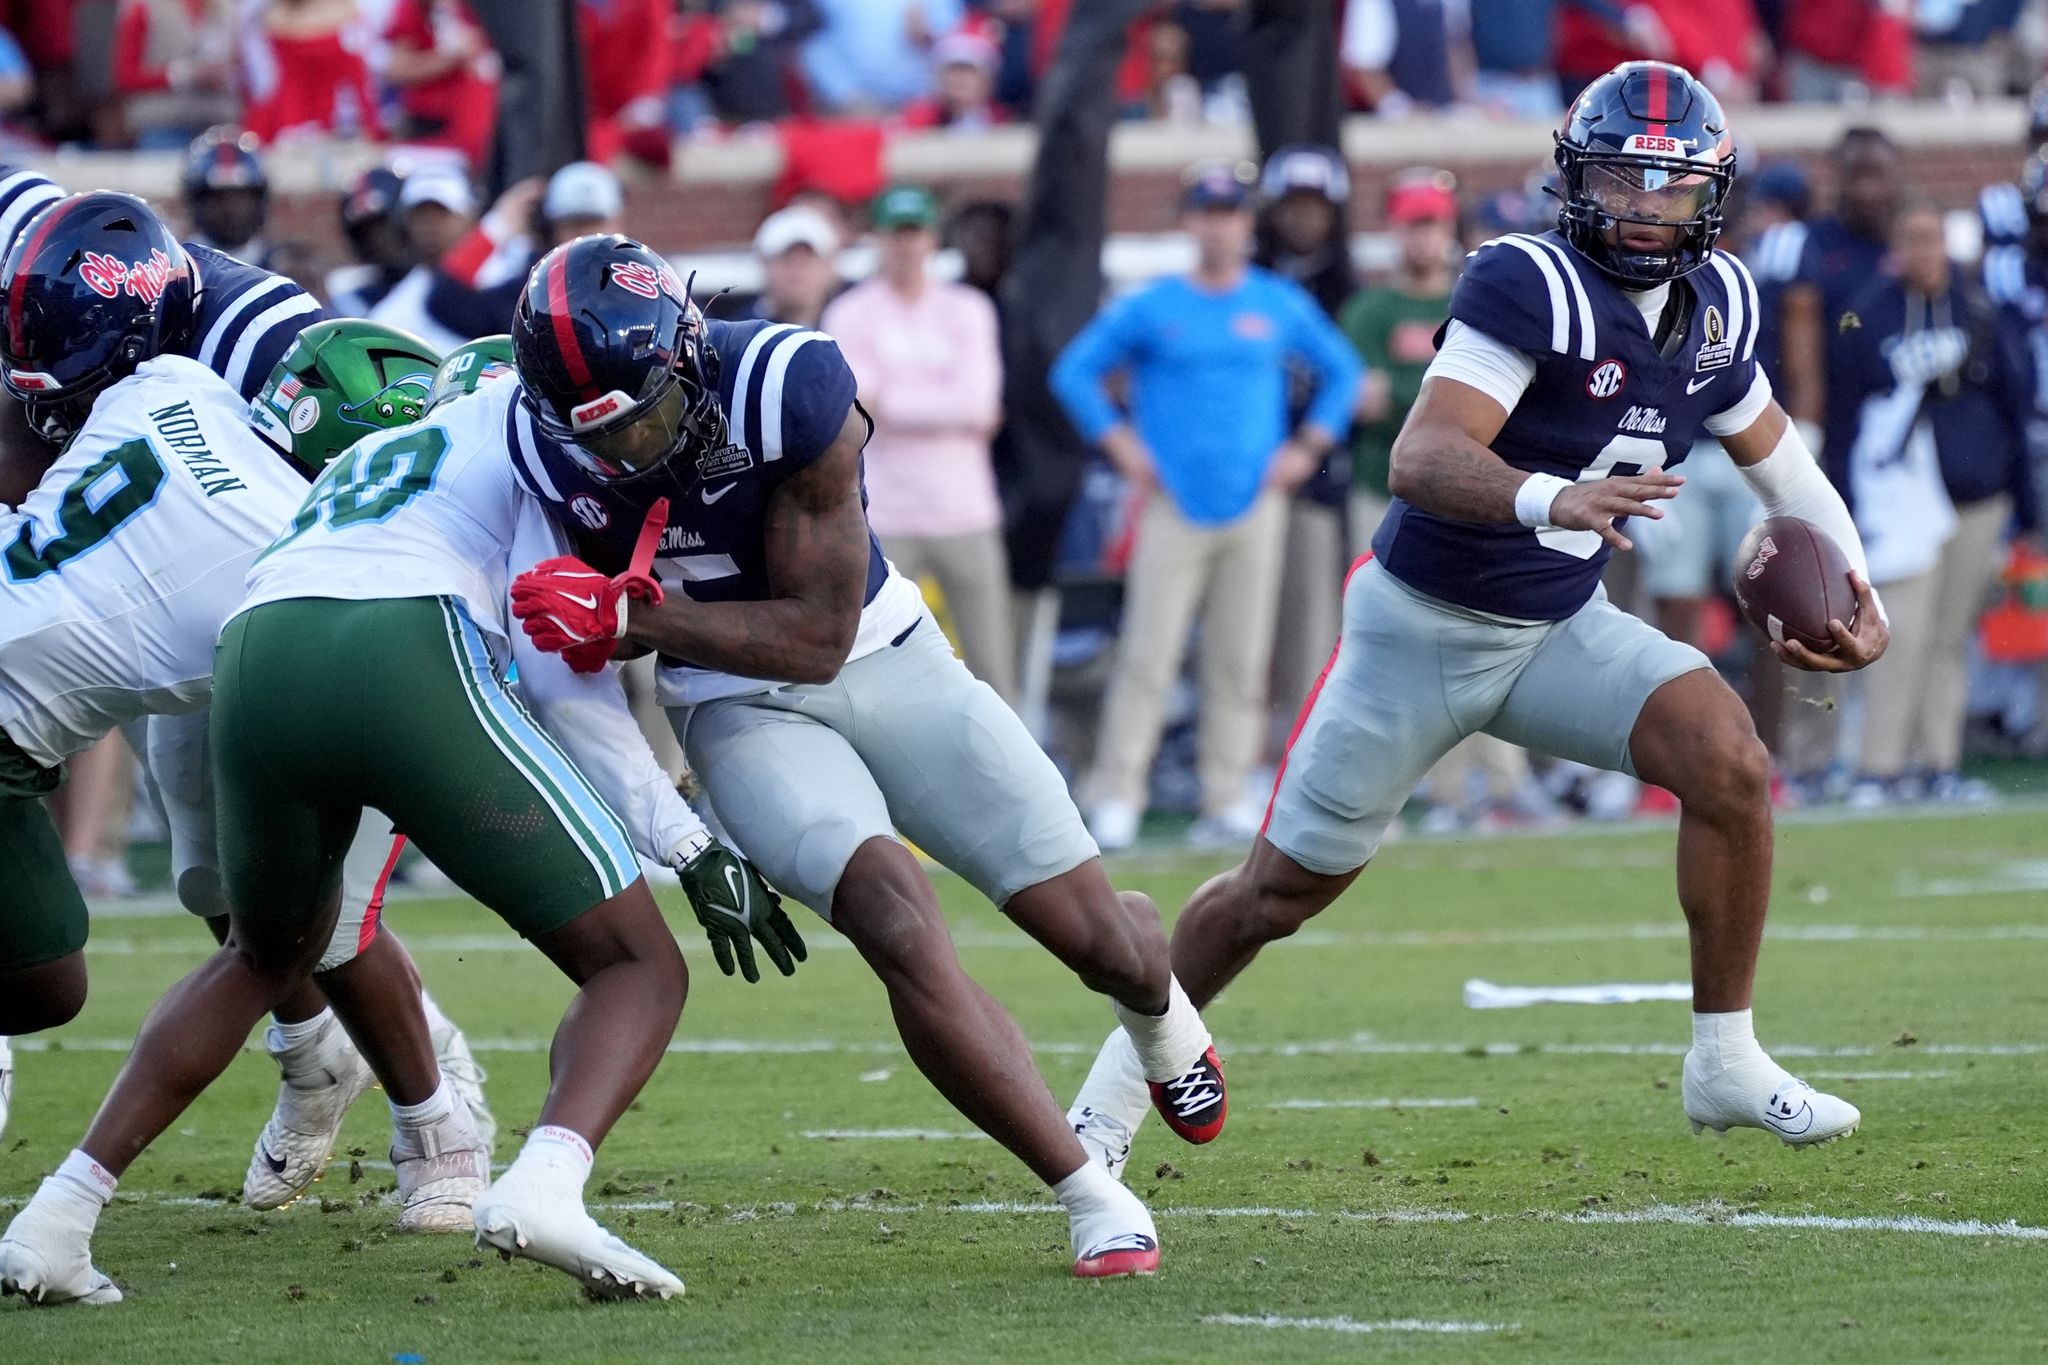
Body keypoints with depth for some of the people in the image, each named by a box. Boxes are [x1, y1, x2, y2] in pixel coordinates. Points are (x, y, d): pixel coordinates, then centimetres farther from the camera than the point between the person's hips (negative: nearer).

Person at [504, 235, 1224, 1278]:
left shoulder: (790, 392, -28)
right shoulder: (547, 444, -18)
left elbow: (818, 636, -23)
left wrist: (628, 614, -32)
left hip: (883, 659, 0)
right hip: (739, 709, 0)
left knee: (1097, 935, 3)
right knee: (897, 920, -27)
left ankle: (1156, 1012, 44)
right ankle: (1092, 1202, -16)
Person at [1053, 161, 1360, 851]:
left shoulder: (1283, 306, 9)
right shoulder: (1148, 307, 3)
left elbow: (1342, 371, 19)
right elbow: (1074, 371, 7)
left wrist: (1307, 446, 8)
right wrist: (1119, 443, -1)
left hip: (1256, 504, 2)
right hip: (1174, 504, -2)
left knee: (1242, 659, 2)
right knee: (1147, 656, -8)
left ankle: (1228, 800, 6)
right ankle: (1116, 798, -6)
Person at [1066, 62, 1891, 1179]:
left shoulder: (1715, 306, -2)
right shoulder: (1531, 284, -24)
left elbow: (1776, 457, 14)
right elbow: (1420, 461, -35)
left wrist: (1854, 592, 0)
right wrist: (1552, 501, -52)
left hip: (1560, 631, 5)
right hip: (1421, 626, -5)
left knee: (1731, 767, -19)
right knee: (1283, 890, 6)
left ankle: (1725, 1063, -5)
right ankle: (1127, 1070, 30)